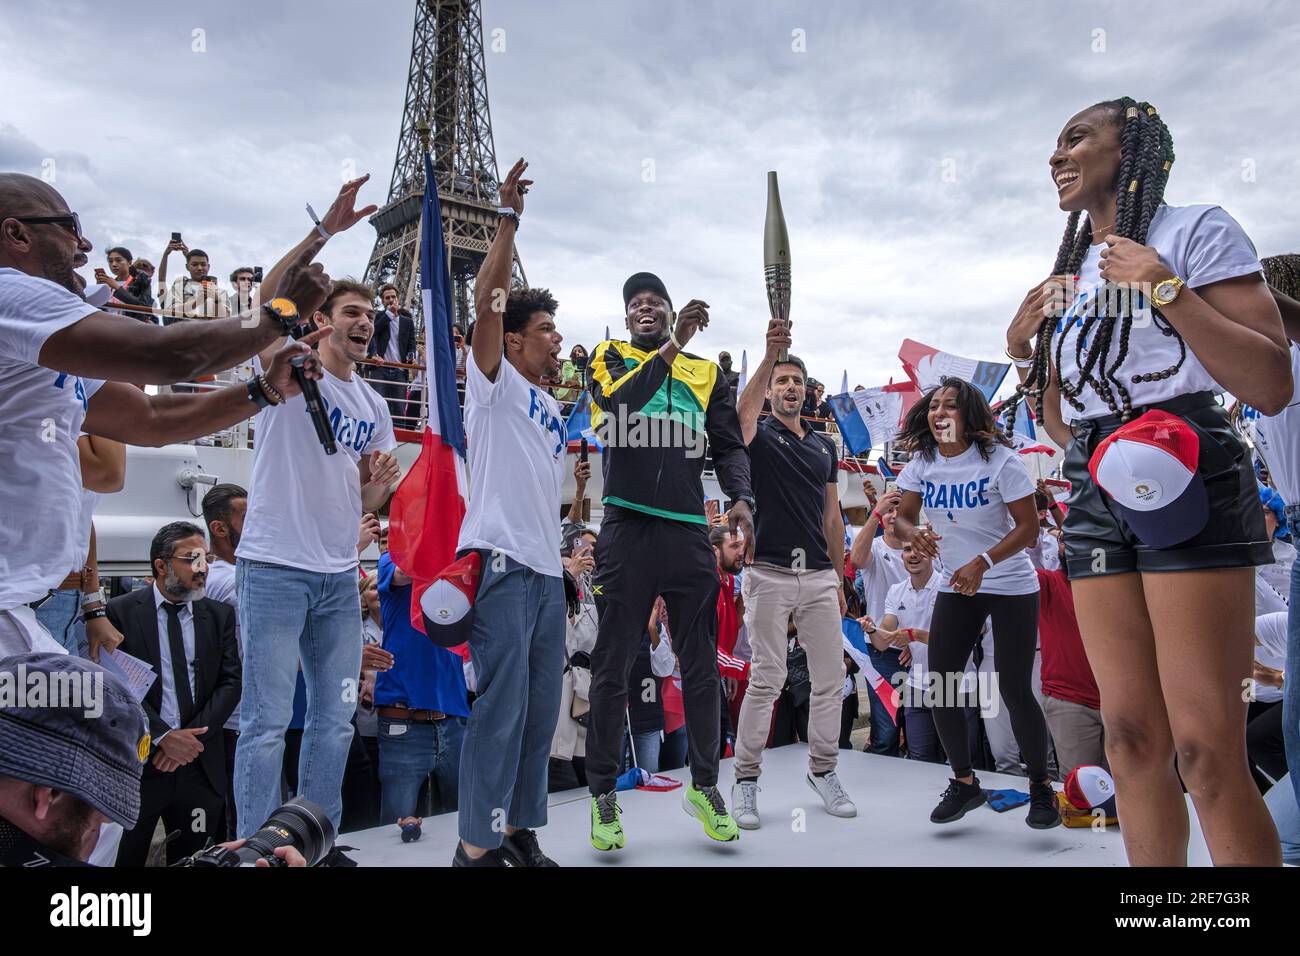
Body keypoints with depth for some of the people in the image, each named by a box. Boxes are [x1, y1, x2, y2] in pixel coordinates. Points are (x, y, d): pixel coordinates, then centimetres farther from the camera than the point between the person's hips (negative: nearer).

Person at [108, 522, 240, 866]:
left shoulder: (220, 614, 7)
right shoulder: (121, 612, -1)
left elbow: (231, 681, 2)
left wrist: (192, 736, -9)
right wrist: (163, 736, -13)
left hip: (200, 763, 3)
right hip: (135, 761, -2)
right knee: (124, 857, 4)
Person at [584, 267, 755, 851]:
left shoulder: (706, 372, 15)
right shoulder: (611, 358, 8)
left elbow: (729, 446, 9)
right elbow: (618, 402, -14)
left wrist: (741, 498, -9)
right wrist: (672, 346, -19)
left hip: (689, 534, 3)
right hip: (627, 530, -2)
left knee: (701, 666, 9)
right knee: (613, 668, 4)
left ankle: (704, 784, 24)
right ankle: (603, 793, 16)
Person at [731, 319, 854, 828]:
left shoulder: (825, 446, 16)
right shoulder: (759, 437, 1)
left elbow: (832, 516, 17)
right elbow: (743, 411, -25)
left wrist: (840, 578, 13)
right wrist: (769, 354, -39)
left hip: (819, 576, 5)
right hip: (770, 573, -5)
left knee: (831, 679, 7)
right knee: (766, 680, -3)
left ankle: (823, 770, 23)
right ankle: (746, 779, 8)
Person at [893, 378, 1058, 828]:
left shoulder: (1000, 459, -14)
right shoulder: (922, 462, -1)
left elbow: (1029, 527, -16)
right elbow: (902, 517, 0)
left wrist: (982, 563, -29)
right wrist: (912, 532, -25)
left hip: (1012, 588, -4)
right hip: (956, 588, 5)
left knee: (1014, 689, -5)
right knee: (939, 685, -1)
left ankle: (1041, 786, 17)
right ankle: (964, 782, 18)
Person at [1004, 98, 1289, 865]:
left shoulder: (1197, 231, 4)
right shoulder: (1070, 276, 22)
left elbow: (1273, 388, -7)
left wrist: (1167, 289, -11)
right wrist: (1024, 348, 10)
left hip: (1188, 475, -6)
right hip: (1096, 493, 6)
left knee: (1206, 748, -11)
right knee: (1133, 739, 6)